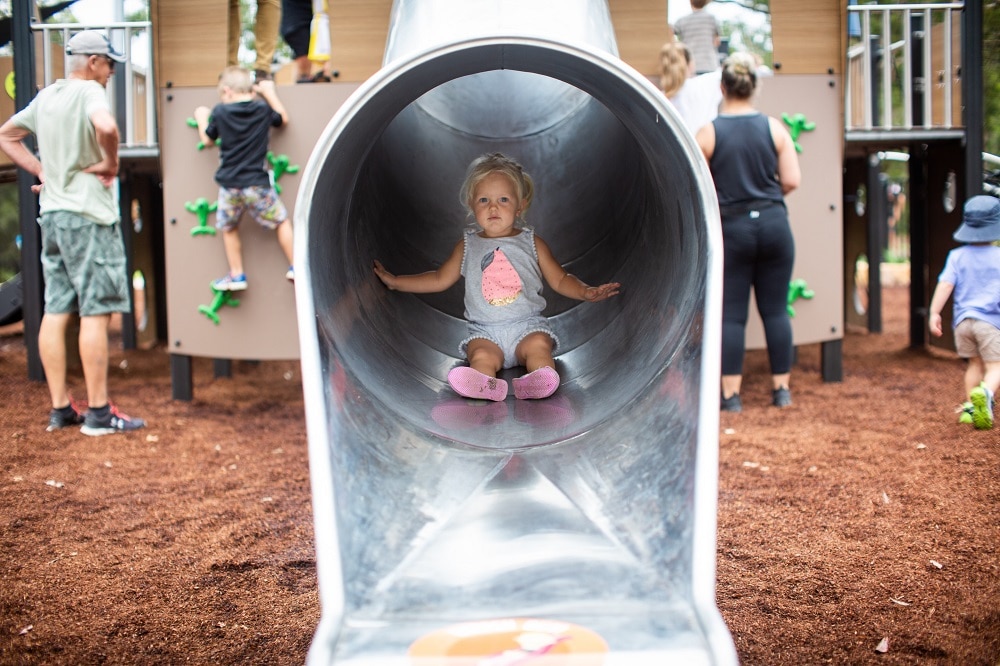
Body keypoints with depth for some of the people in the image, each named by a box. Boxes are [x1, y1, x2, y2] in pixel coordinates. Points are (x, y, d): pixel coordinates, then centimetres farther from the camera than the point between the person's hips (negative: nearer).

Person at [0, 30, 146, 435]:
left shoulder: (45, 97, 14)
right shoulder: (89, 91, -10)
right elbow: (106, 127, -32)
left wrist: (42, 171, 15)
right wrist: (111, 164, -15)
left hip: (51, 214, 8)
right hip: (88, 216, -8)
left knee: (55, 312, 8)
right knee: (96, 313, -5)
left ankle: (60, 408, 14)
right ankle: (98, 413, -2)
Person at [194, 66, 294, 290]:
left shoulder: (219, 112, -2)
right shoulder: (263, 109, -1)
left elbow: (207, 140, 13)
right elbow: (283, 118, 19)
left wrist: (202, 118, 31)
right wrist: (270, 93, 26)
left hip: (229, 185, 1)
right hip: (257, 183, -1)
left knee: (228, 229, 18)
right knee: (281, 221, 13)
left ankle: (236, 275, 22)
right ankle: (295, 267, 11)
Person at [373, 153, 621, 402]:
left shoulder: (531, 243, 13)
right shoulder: (468, 246, 15)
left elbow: (560, 279, 14)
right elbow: (440, 280, 23)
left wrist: (586, 292, -5)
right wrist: (395, 281, 19)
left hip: (528, 325, 0)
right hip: (485, 331, 0)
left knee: (539, 344, -32)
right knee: (482, 356, -31)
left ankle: (534, 384, -55)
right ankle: (487, 387, -58)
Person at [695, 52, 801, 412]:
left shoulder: (707, 133, -5)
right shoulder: (774, 127, 0)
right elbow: (791, 181, -3)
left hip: (732, 229, -2)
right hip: (773, 224, 2)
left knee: (731, 314, 3)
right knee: (776, 309, 9)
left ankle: (731, 394, 3)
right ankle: (781, 389, 15)